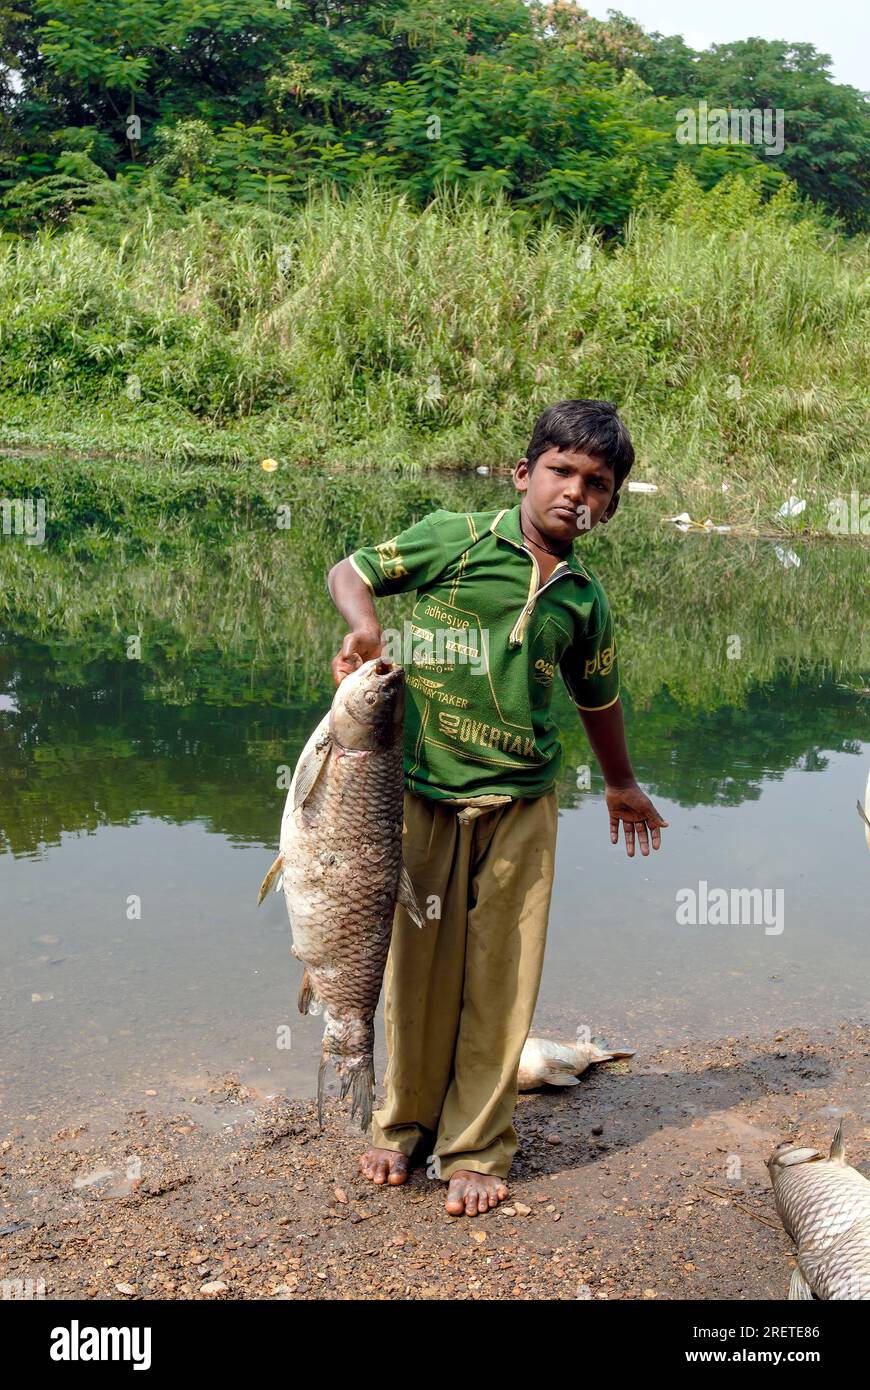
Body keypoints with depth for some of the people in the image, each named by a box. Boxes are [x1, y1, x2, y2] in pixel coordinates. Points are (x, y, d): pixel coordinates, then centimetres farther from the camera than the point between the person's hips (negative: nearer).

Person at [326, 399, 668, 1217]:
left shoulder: (584, 601, 7)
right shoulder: (453, 539, -2)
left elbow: (597, 698, 23)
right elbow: (349, 571, 7)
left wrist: (620, 783, 35)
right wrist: (365, 625, -15)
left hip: (521, 804, 2)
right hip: (426, 792, -2)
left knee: (501, 980, 5)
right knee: (419, 965, 8)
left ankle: (476, 1150, 23)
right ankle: (404, 1126, 30)